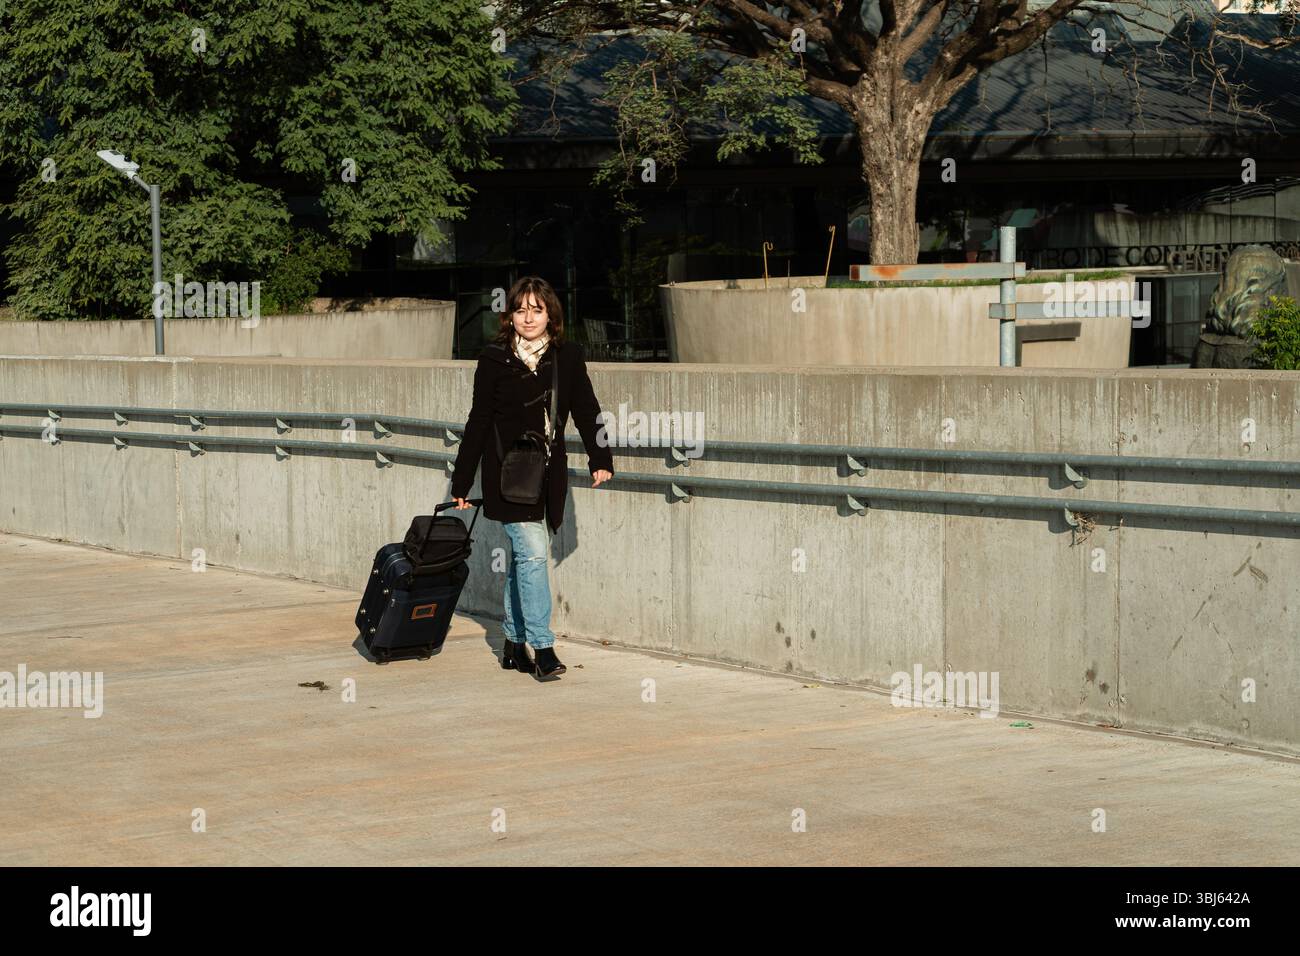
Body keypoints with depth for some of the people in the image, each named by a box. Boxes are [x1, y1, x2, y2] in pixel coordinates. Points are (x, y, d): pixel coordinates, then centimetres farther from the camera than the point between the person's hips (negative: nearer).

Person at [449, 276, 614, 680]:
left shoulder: (568, 357, 5)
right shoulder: (494, 360, -3)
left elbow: (586, 410, 5)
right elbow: (478, 422, 1)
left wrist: (600, 459, -9)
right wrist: (461, 483, 3)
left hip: (548, 474, 4)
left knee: (523, 556, 12)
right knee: (533, 553, -13)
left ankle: (515, 644, 21)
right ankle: (541, 647, -10)